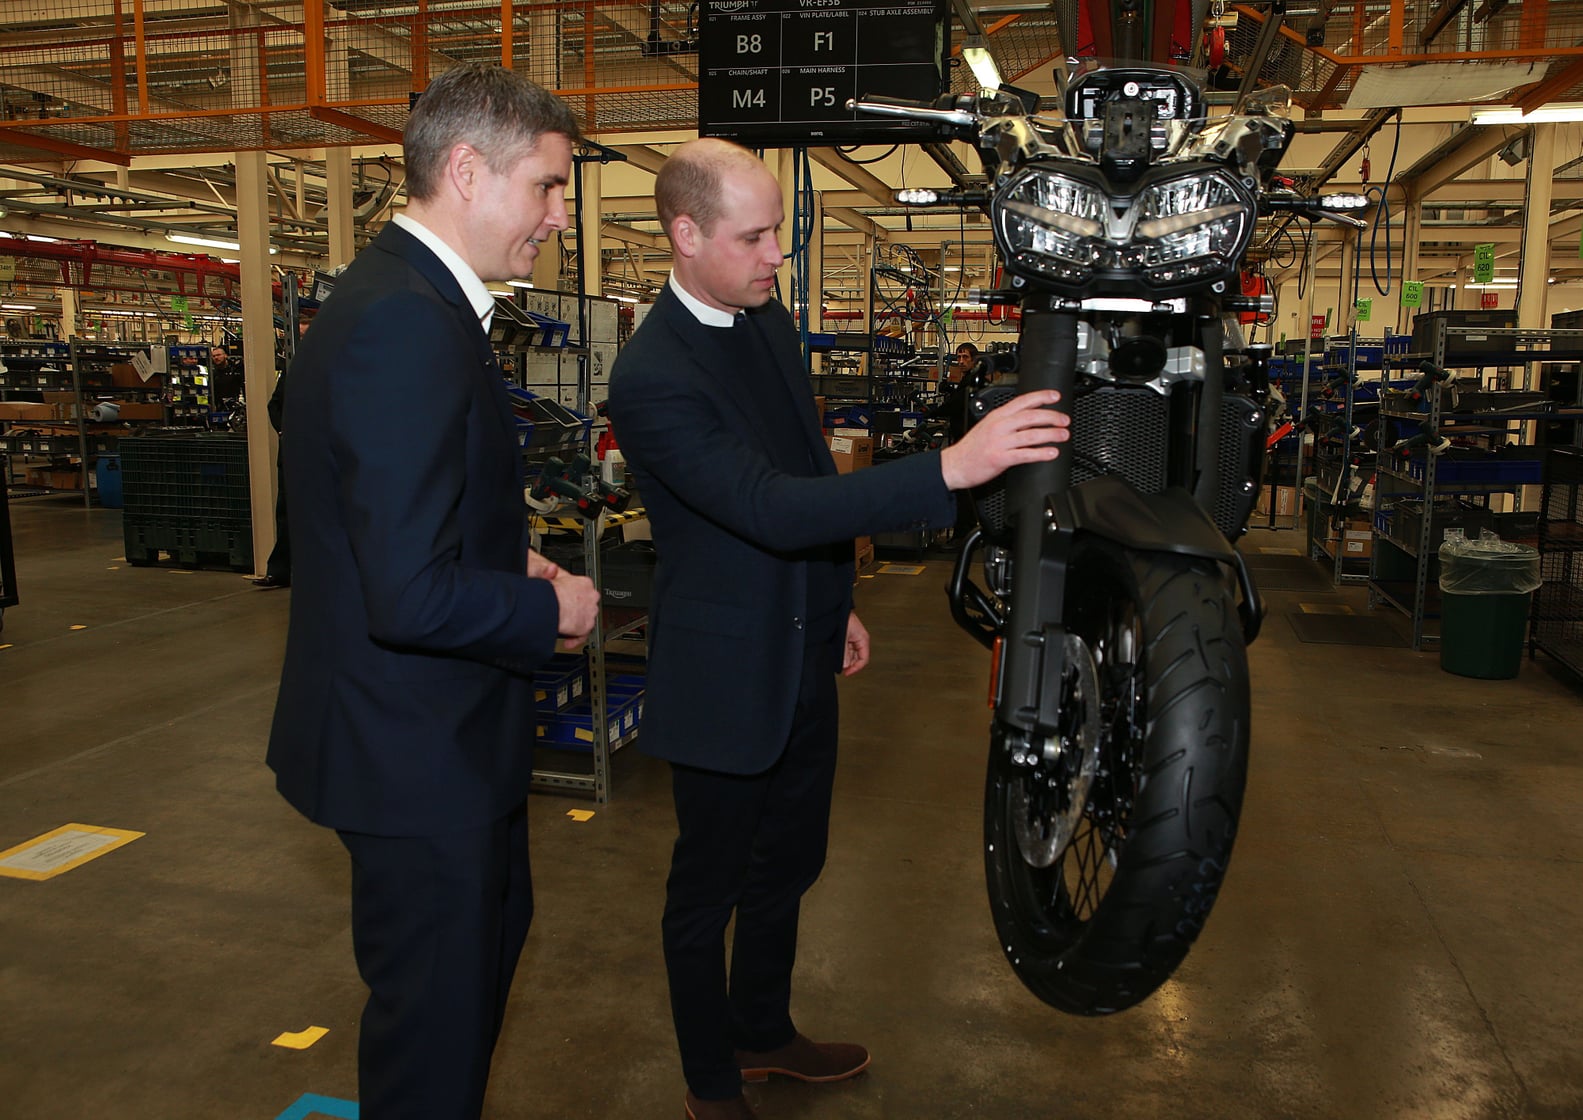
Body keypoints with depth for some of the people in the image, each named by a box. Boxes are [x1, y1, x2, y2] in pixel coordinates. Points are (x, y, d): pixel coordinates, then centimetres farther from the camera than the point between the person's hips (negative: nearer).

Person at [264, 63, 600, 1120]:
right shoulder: (407, 323, -26)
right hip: (417, 747, -11)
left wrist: (511, 563, 5)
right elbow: (413, 595, -31)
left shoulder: (407, 297, 8)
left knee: (495, 931, 29)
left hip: (444, 728, 11)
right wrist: (551, 609, -15)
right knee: (436, 1011, 10)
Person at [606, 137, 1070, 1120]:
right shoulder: (652, 378, -25)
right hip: (725, 678, -8)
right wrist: (954, 468, -40)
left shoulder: (769, 319, 3)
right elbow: (774, 510, -35)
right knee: (709, 889, 12)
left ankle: (763, 1029, 48)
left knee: (789, 862, 24)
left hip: (804, 658, 8)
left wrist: (838, 604, 18)